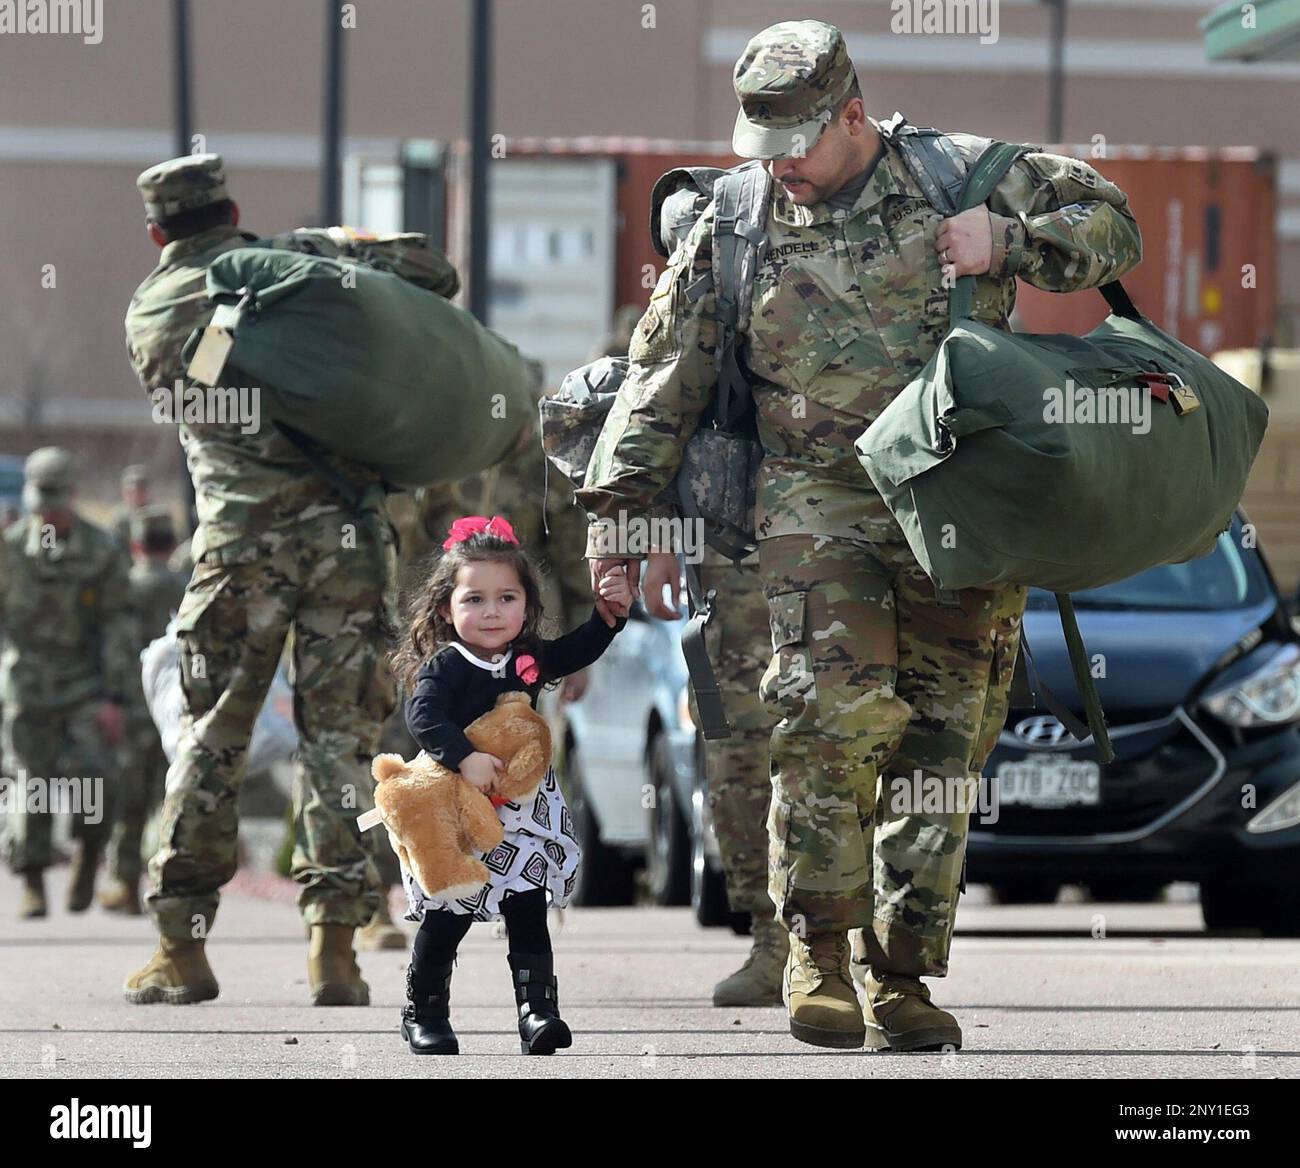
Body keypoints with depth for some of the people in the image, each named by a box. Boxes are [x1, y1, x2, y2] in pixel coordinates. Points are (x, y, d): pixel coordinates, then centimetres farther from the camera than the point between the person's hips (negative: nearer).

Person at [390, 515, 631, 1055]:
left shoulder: (530, 660, 4)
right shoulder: (442, 668, -13)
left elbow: (579, 650, 17)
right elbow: (423, 717, -27)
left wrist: (611, 614, 2)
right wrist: (465, 757, -38)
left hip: (523, 817, 4)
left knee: (528, 911, -1)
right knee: (445, 920, 4)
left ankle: (537, 1010, 0)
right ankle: (424, 1012, 19)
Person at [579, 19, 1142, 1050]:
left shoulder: (961, 178, 5)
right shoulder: (733, 231, 7)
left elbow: (1113, 227, 9)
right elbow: (663, 378, 14)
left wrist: (1007, 242, -8)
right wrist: (616, 503, 10)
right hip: (821, 498, -1)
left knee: (940, 740, 1)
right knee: (835, 707, -20)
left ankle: (902, 976, 10)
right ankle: (817, 949, -7)